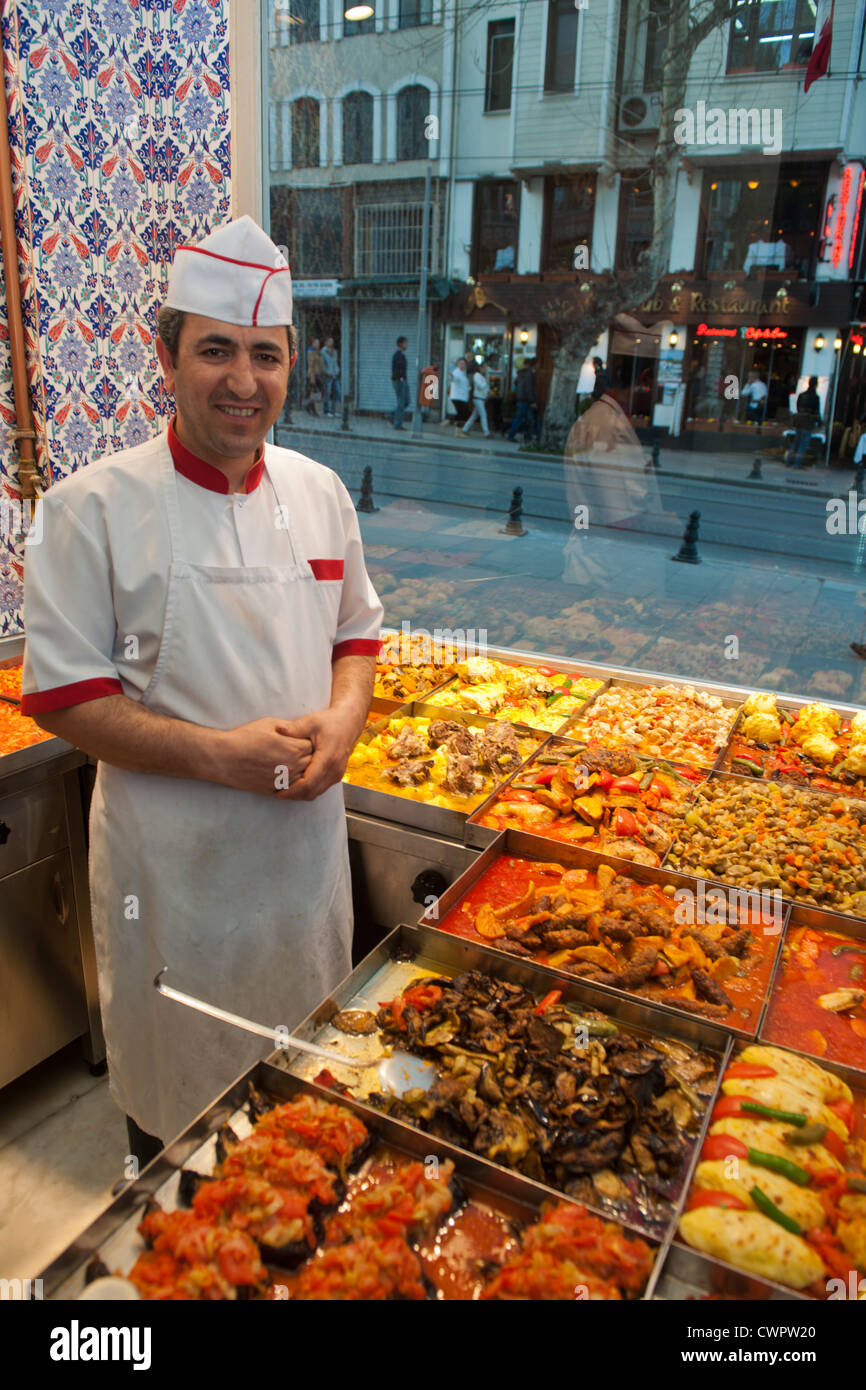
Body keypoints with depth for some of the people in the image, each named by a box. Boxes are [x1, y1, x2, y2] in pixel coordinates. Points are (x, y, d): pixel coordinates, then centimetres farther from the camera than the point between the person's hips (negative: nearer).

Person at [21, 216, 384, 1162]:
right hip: (171, 856, -4)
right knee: (176, 1089, 16)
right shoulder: (95, 507, -13)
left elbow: (355, 631, 11)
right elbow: (61, 693, -12)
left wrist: (342, 719, -10)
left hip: (306, 835, 5)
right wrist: (220, 753, -22)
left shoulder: (319, 492, 2)